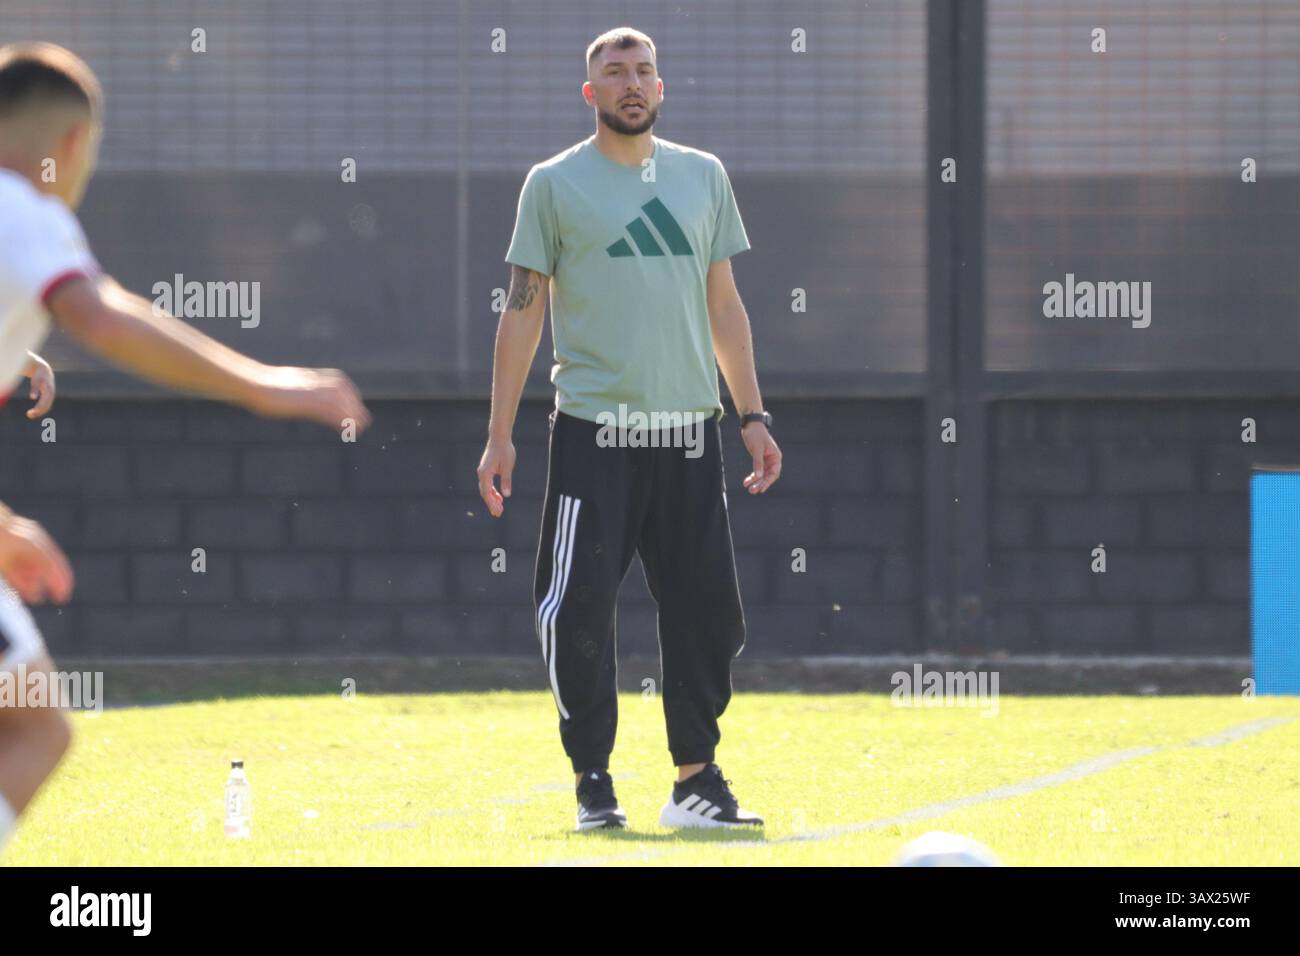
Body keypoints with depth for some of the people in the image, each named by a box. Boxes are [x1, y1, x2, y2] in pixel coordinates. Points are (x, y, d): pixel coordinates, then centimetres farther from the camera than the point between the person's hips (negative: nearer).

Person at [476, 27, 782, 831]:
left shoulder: (703, 177, 13)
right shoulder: (556, 183, 3)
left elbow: (724, 305, 17)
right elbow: (523, 310, 2)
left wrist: (753, 414, 11)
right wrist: (501, 434, -3)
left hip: (689, 431, 3)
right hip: (594, 429, -3)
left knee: (708, 610, 3)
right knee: (578, 611, -8)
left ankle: (697, 779, 13)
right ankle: (594, 785, 3)